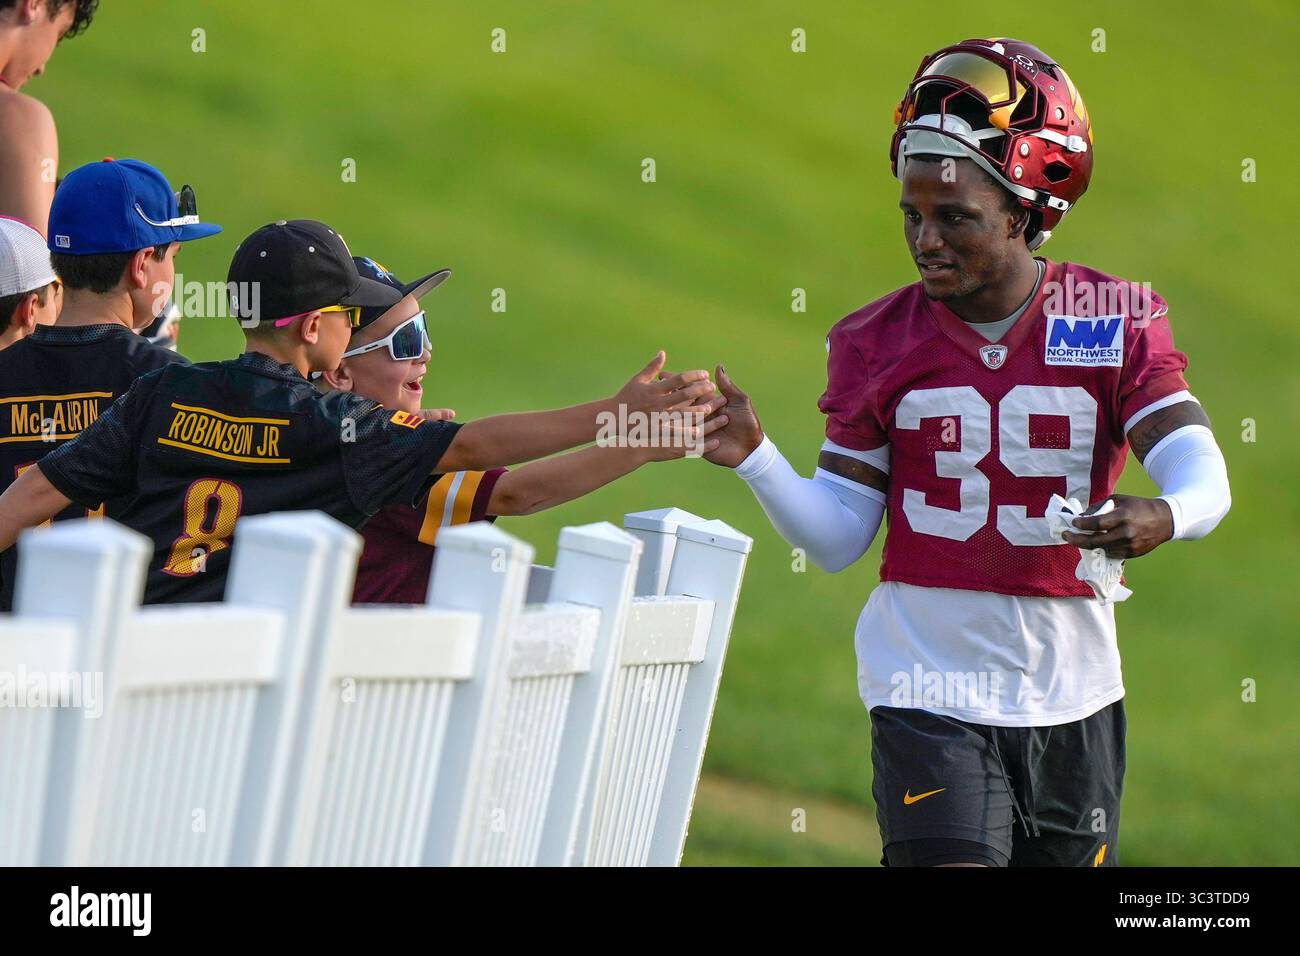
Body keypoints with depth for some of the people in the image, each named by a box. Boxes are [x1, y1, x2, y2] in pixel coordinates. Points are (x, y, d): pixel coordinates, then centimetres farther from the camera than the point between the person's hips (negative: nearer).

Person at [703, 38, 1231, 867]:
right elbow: (837, 536, -2)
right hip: (929, 695, -1)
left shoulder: (1117, 323, -3)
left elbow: (1203, 478, -15)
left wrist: (1163, 516, -38)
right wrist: (753, 458, -19)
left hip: (1072, 696, 1)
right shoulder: (879, 342, -1)